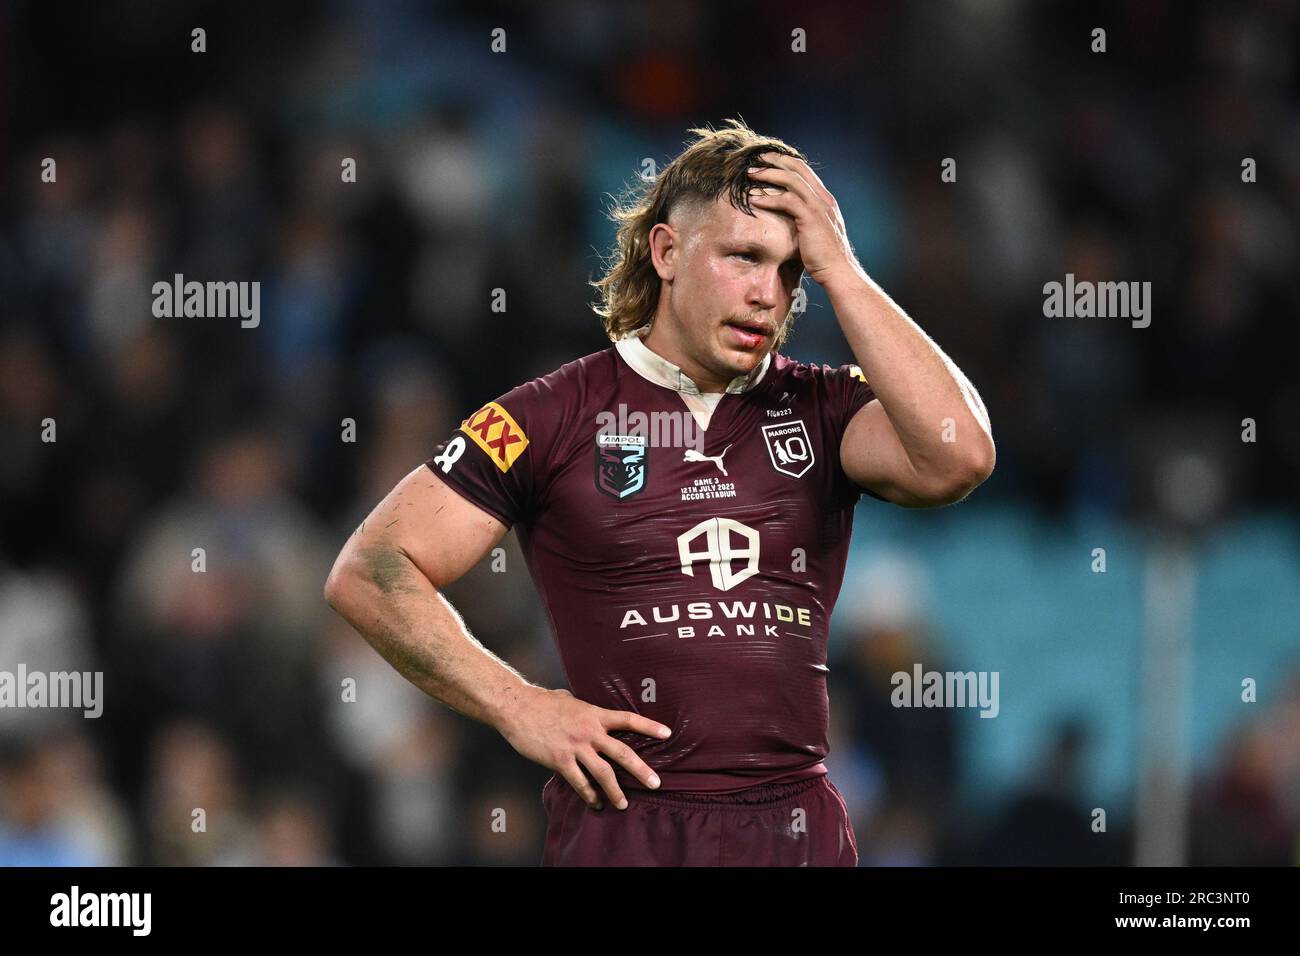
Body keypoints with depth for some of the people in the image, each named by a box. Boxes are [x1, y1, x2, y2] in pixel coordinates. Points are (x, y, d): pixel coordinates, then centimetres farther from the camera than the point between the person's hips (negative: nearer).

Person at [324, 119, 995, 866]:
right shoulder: (557, 418, -1)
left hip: (800, 827, 3)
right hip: (629, 825, -3)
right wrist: (519, 708, -9)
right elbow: (369, 574, -2)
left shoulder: (822, 410, 6)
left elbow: (957, 458, -15)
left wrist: (840, 271, -10)